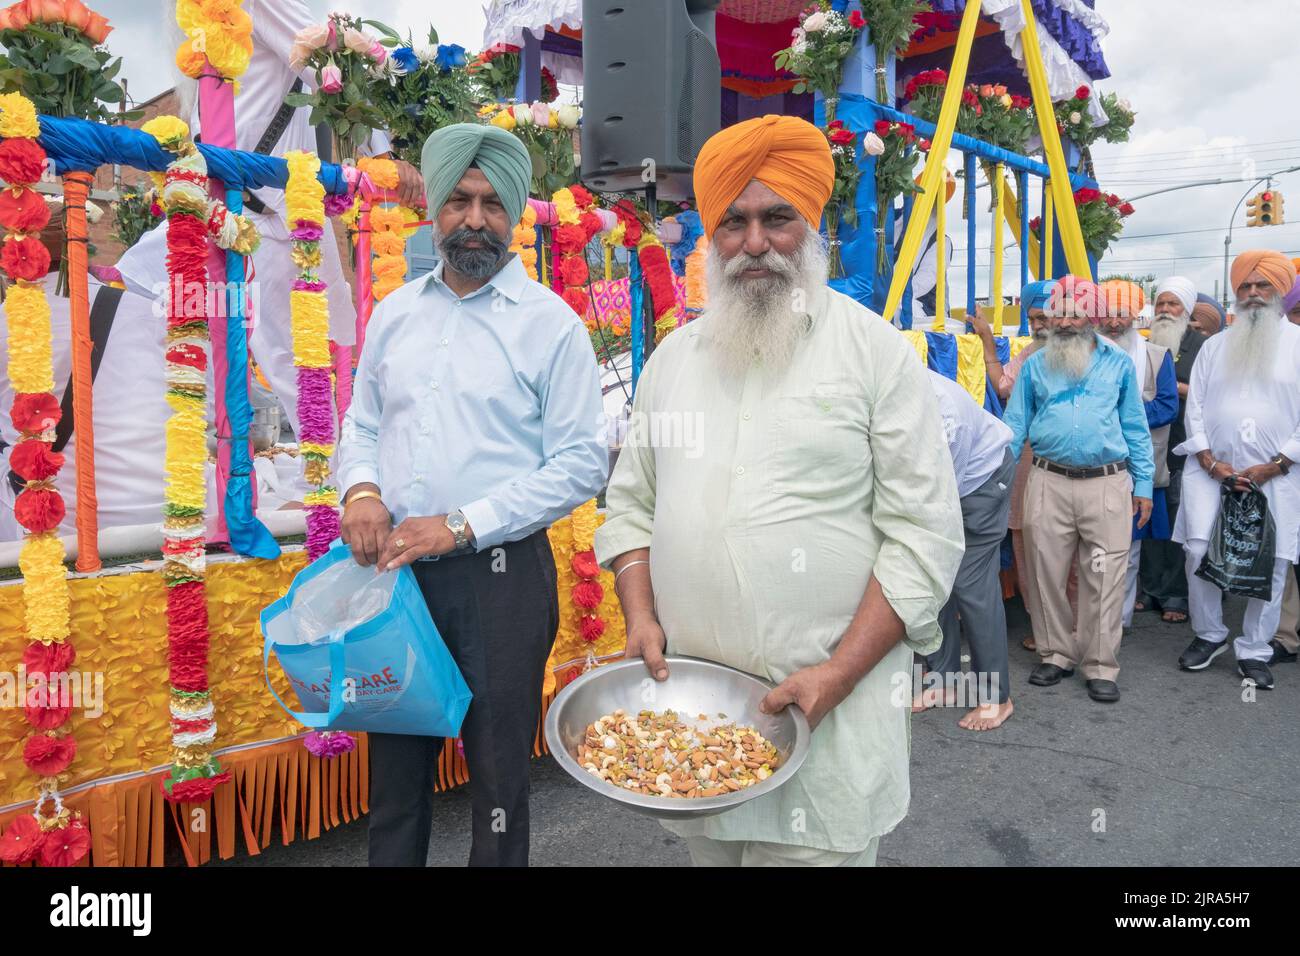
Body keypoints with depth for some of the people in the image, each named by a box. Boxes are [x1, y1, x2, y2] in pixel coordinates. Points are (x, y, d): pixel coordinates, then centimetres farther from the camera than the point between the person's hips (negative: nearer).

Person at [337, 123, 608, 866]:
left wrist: (461, 525, -16)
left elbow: (581, 463, -10)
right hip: (397, 572, 5)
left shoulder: (552, 323, -6)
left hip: (500, 576, -4)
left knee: (498, 772, 11)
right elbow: (362, 424, 16)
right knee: (396, 764, 19)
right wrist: (361, 489, -6)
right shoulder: (395, 313, 9)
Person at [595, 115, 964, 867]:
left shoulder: (875, 350, -5)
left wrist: (836, 675, -16)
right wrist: (640, 616, -3)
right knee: (709, 847, 16)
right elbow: (632, 503, 13)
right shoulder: (673, 357, 9)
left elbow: (924, 535, -9)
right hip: (688, 697, 4)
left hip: (830, 705, -3)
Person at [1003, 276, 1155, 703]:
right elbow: (1015, 425, 9)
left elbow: (1135, 426, 10)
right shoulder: (1035, 365, 8)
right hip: (1048, 482, 1)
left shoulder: (1118, 362, 7)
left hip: (1107, 483, -1)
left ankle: (1101, 667, 11)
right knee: (1047, 574, 7)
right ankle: (1056, 654, 22)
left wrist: (1143, 484, 6)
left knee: (1103, 580, 0)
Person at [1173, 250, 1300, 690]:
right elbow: (1195, 408, 7)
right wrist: (1212, 463, -5)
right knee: (1199, 551, -7)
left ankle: (1254, 652, 16)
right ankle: (1208, 634, 14)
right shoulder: (1214, 347, 13)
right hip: (1212, 470, 2)